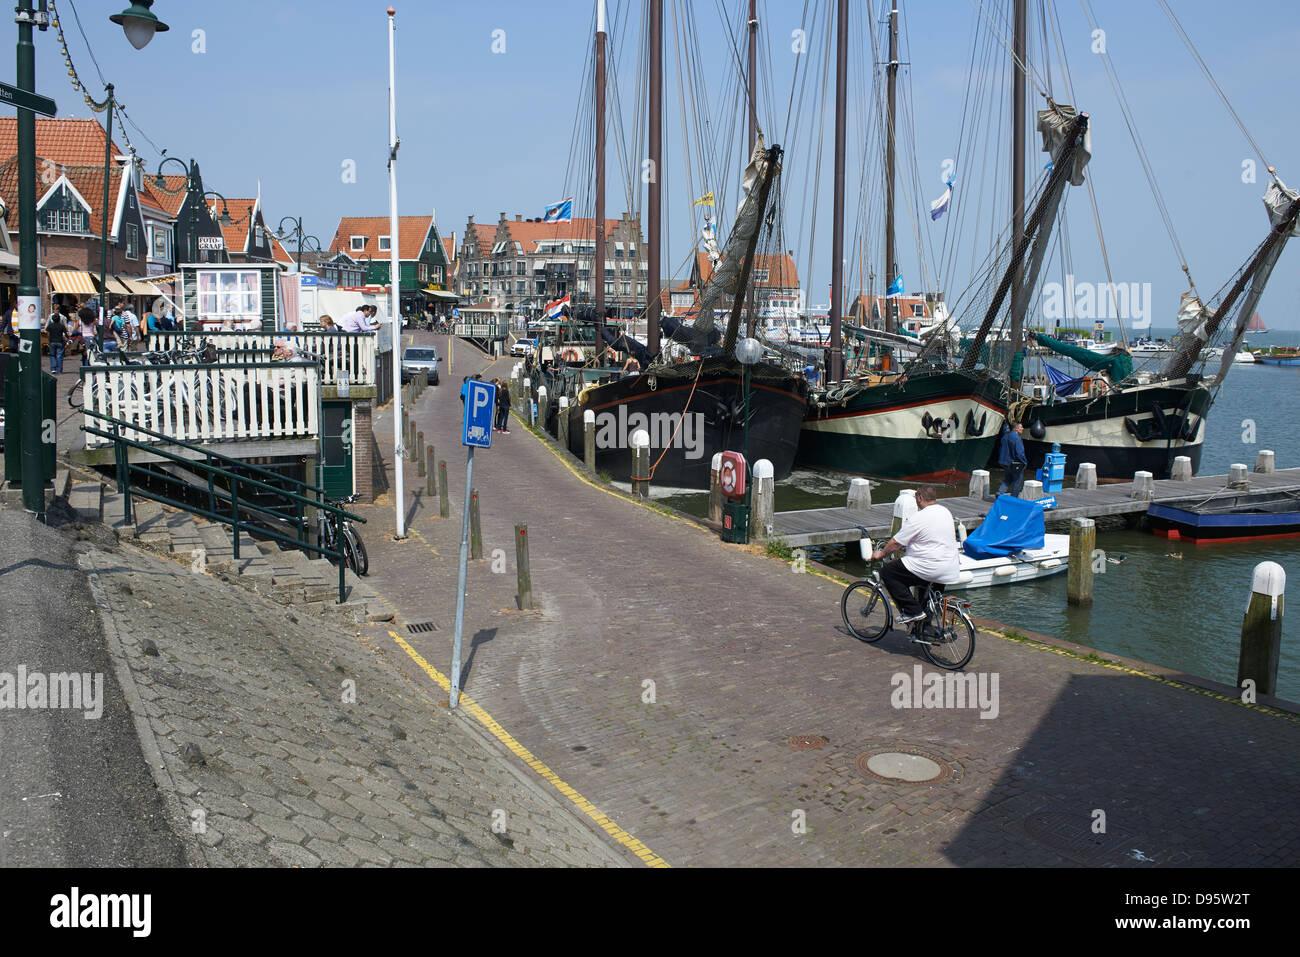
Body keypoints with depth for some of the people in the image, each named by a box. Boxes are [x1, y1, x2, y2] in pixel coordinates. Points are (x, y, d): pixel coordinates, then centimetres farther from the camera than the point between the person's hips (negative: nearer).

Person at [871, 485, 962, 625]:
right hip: (950, 571, 9)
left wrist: (880, 554, 9)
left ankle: (912, 611, -4)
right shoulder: (946, 512, 11)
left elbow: (895, 543, -8)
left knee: (887, 573, 0)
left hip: (928, 568, -9)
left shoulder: (918, 517, -13)